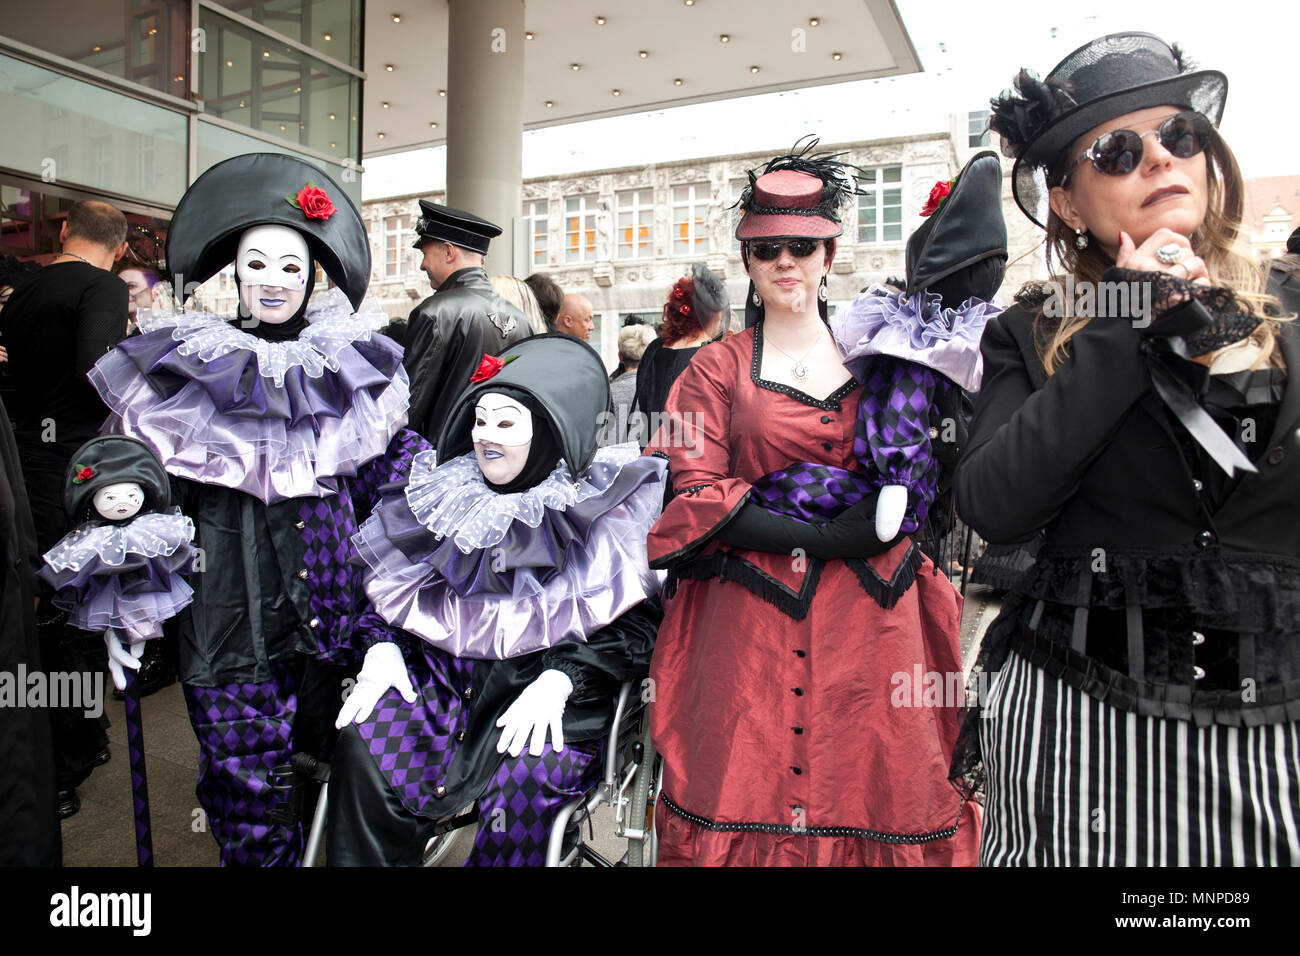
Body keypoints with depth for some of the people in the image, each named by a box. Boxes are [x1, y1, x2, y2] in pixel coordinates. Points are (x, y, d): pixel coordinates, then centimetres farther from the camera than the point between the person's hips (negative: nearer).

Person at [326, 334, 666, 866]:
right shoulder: (444, 491, 11)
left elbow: (637, 622, -6)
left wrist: (560, 679, -19)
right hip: (443, 671, 4)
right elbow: (387, 588, 17)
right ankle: (363, 860, 1)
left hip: (550, 688, -3)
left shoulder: (611, 506, -2)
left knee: (525, 783, -31)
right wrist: (382, 648, -3)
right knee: (364, 742, -23)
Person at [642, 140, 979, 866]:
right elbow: (694, 498, -5)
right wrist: (823, 536, -13)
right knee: (750, 787, 1)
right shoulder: (719, 369, 4)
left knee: (875, 790, 5)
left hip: (870, 613, 3)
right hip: (753, 617, -2)